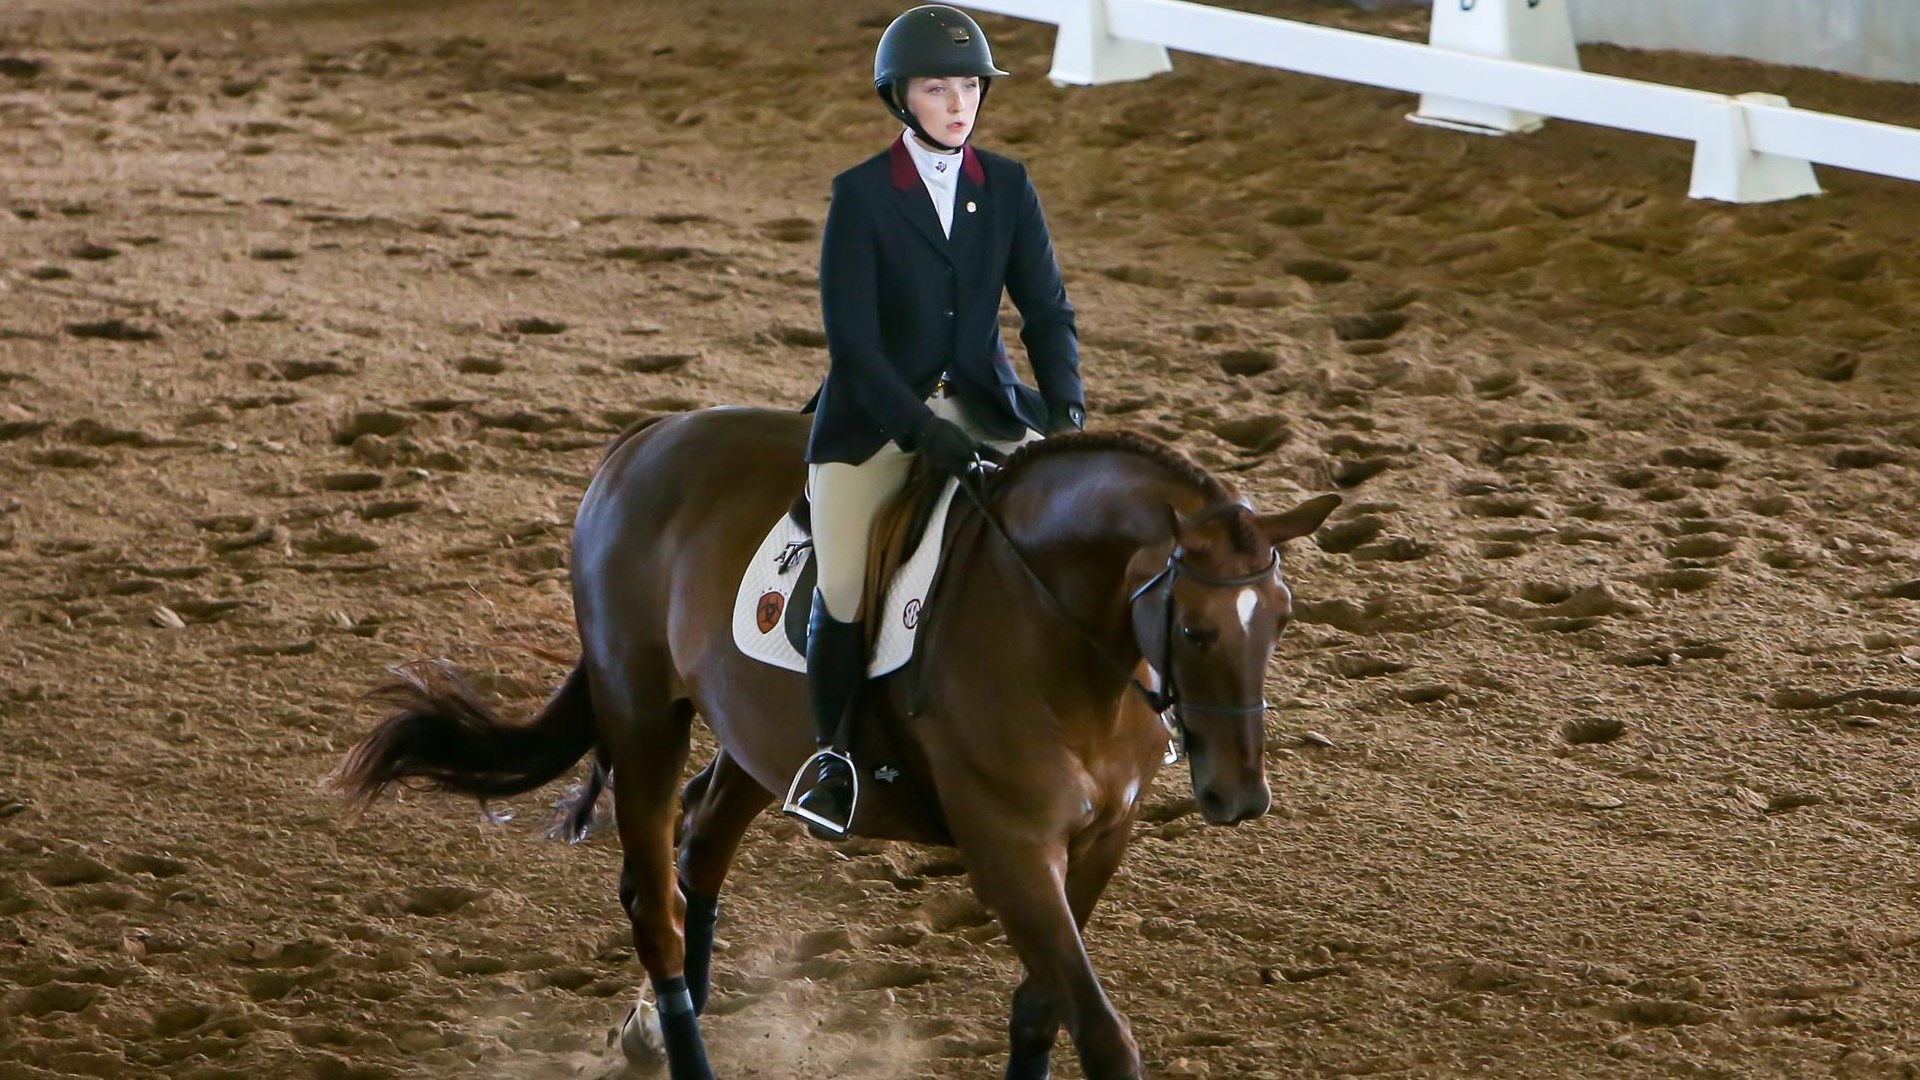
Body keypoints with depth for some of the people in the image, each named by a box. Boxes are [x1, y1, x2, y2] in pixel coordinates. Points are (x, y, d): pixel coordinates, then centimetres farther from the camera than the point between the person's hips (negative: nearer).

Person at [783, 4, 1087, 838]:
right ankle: (835, 755, 14)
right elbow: (851, 338, -14)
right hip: (875, 416, -3)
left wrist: (1065, 408, -15)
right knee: (841, 594, -11)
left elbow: (1046, 307, 2)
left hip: (984, 403, 3)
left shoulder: (1007, 188, 2)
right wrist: (921, 431, -24)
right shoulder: (861, 195, -9)